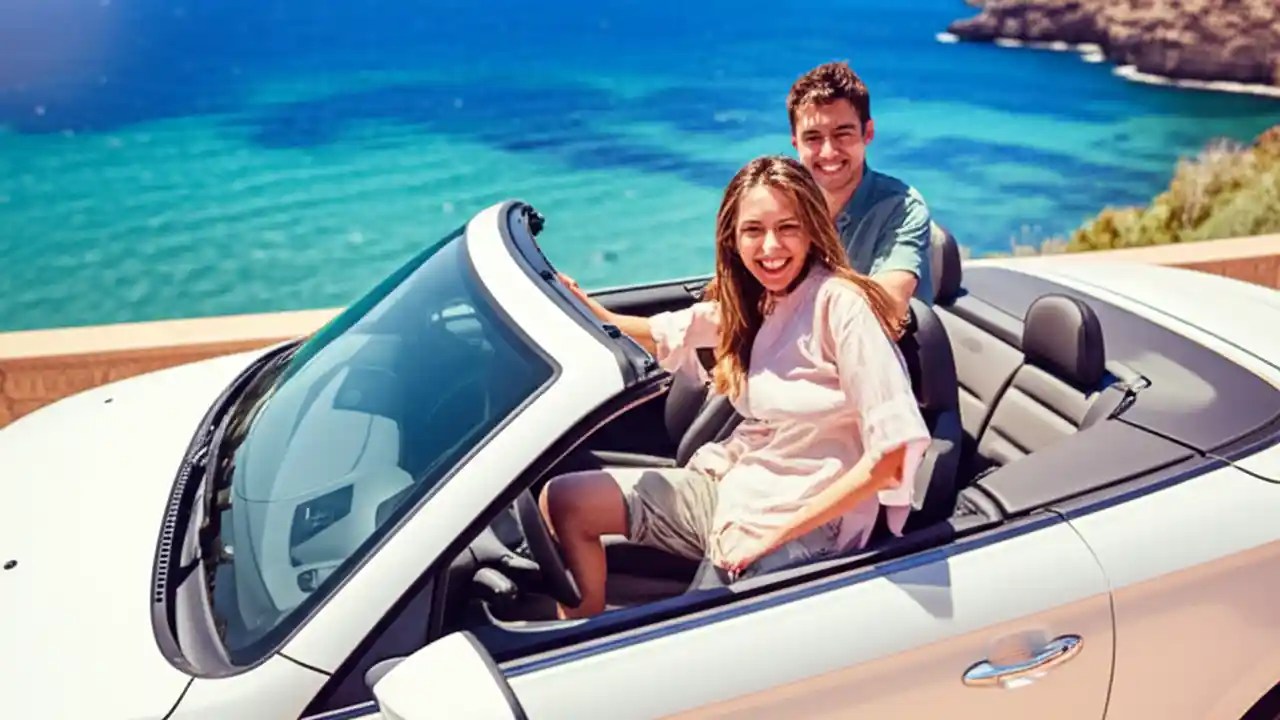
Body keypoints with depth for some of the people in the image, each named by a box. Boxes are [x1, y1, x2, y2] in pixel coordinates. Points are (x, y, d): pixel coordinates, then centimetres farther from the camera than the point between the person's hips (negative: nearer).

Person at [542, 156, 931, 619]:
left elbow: (894, 449, -25)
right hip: (729, 483, 8)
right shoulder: (750, 298, 2)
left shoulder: (839, 303, -20)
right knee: (562, 500, 4)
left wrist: (776, 535, -20)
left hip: (801, 521, -7)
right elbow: (667, 336, 16)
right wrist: (595, 315, -6)